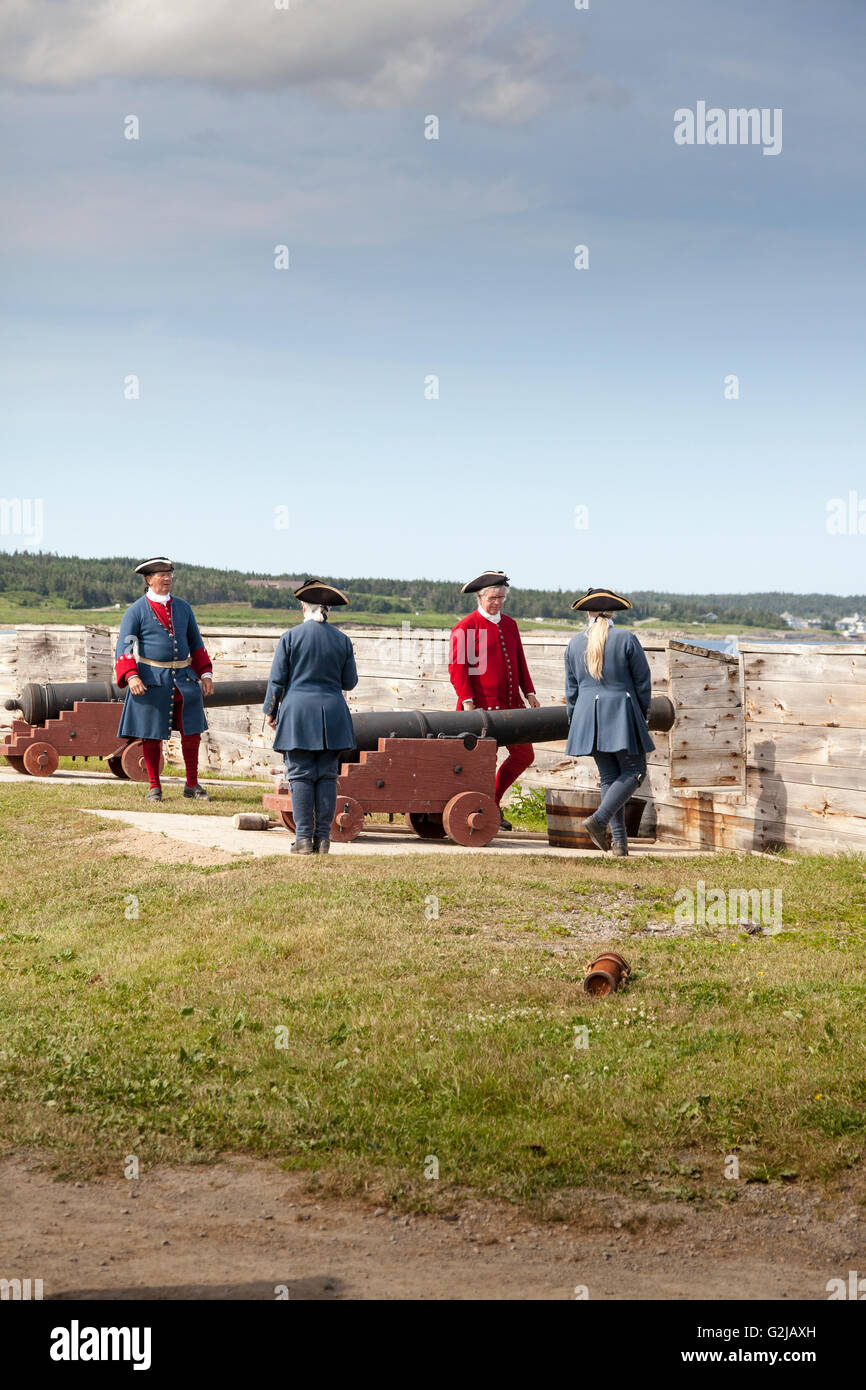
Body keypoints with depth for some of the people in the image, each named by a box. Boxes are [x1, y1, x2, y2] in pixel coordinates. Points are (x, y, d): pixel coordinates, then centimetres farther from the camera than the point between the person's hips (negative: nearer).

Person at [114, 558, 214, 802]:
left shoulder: (183, 608, 12)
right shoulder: (136, 611, -1)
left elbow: (196, 644, 19)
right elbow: (125, 647, -5)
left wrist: (206, 674, 10)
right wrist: (131, 676, -20)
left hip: (184, 678, 4)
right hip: (151, 680, -4)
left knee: (192, 732, 3)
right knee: (151, 735, 1)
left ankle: (192, 785, 15)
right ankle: (154, 787, 12)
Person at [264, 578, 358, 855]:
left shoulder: (291, 637, -3)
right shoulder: (341, 640, 5)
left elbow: (277, 679, -2)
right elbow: (350, 682, 10)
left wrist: (271, 711, 10)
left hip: (298, 713, -2)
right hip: (332, 714, 3)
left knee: (300, 777, -1)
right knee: (327, 776, 5)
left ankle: (304, 838, -4)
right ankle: (323, 838, 4)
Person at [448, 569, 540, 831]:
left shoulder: (510, 625, 15)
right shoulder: (465, 627, -6)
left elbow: (520, 661, 21)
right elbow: (457, 667, -10)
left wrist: (529, 692, 11)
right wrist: (467, 702, -18)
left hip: (510, 706, 7)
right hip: (483, 708, -7)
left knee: (524, 755, 9)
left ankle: (493, 801, 23)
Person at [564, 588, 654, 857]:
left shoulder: (575, 644, 5)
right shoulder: (626, 639, -6)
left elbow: (571, 688, 10)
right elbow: (642, 681, -2)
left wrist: (574, 723, 19)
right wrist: (643, 713, 14)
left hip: (588, 715, 5)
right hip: (622, 713, -4)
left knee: (609, 776, 10)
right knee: (633, 772, 4)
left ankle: (620, 841, 5)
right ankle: (598, 820, -15)